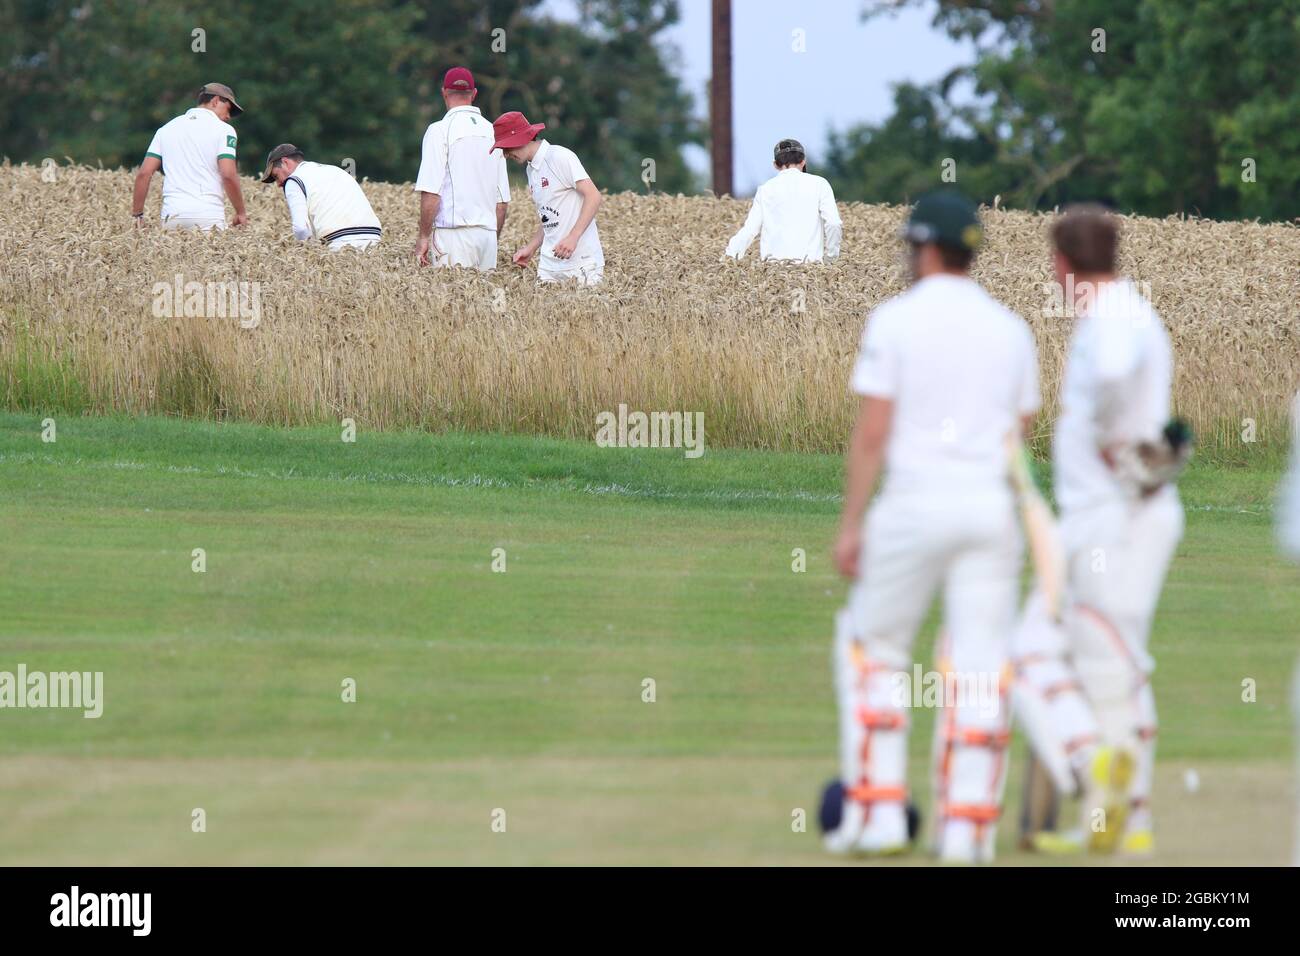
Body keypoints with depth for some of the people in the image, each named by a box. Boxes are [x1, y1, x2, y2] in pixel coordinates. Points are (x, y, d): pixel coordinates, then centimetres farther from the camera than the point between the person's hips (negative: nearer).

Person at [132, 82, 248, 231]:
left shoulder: (167, 129, 18)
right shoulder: (223, 130, 4)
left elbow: (144, 173, 11)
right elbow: (228, 175, -7)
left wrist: (137, 214, 16)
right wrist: (241, 213, 4)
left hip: (172, 214, 4)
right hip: (208, 215, -4)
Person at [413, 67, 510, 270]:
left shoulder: (440, 130, -4)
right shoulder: (492, 131, 13)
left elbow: (431, 192, -12)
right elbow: (503, 200, 15)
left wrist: (423, 237, -7)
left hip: (453, 231, -6)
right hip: (488, 233, 6)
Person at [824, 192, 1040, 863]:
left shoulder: (896, 320, -3)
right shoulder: (1011, 330, 10)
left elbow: (871, 432, -8)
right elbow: (1019, 438, 11)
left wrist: (850, 524, -5)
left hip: (913, 505, -3)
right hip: (991, 507, 3)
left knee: (871, 649, 11)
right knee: (979, 666, 4)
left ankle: (877, 810, 4)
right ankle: (967, 826, -2)